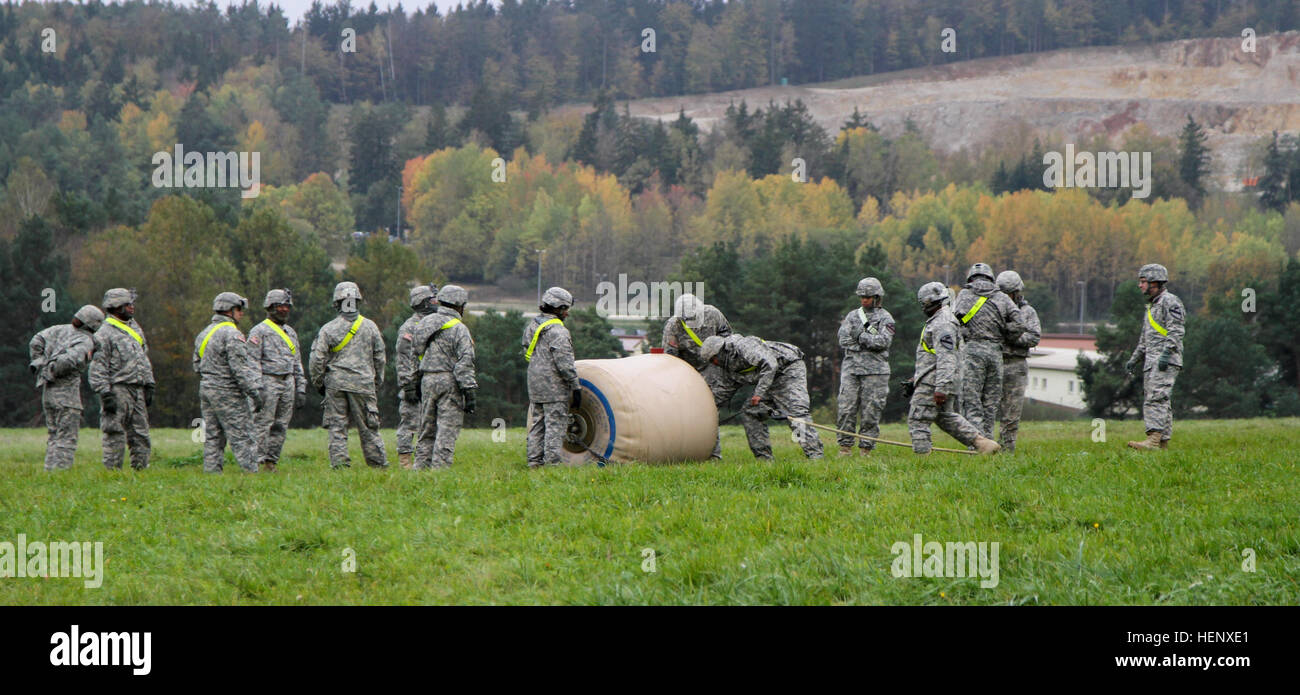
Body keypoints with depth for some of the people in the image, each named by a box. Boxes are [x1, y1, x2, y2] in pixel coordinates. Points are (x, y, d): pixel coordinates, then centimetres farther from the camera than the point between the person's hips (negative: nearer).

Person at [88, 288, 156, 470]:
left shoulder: (135, 328, 17)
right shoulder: (104, 334, -8)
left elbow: (144, 359, 23)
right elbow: (97, 368, -12)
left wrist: (149, 386, 17)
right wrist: (106, 394, -18)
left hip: (137, 390, 8)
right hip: (117, 391, -8)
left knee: (141, 434, 7)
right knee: (115, 435, -6)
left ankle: (141, 470, 12)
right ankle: (112, 472, -4)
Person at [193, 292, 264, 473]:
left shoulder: (204, 334, 15)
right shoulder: (232, 334, -13)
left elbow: (198, 366, 19)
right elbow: (240, 368, -18)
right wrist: (255, 392, -16)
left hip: (206, 389, 8)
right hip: (227, 393, -8)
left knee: (213, 438, 10)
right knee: (243, 438, -7)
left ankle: (211, 472, 8)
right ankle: (251, 474, -10)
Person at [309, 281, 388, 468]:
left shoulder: (328, 329, -2)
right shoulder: (370, 327, 3)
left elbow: (317, 360, -2)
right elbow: (379, 358, 9)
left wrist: (318, 383, 11)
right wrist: (377, 383, 20)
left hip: (335, 383, -1)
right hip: (363, 383, 1)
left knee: (337, 427, 3)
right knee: (368, 427, 6)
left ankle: (339, 464, -2)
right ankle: (379, 464, 9)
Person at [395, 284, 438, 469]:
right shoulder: (409, 327, -10)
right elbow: (404, 360, -14)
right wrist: (408, 386, -18)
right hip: (413, 383, -8)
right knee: (409, 421, -5)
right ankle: (405, 459, -3)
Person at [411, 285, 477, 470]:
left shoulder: (423, 324, 12)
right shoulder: (458, 329, -9)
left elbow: (416, 353, 16)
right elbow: (465, 362, -14)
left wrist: (415, 384, 22)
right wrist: (469, 392, -14)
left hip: (427, 380, 6)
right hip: (449, 381, -6)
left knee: (427, 428, 13)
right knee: (447, 429, -4)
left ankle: (421, 467, 11)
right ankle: (440, 467, -8)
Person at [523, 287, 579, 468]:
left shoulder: (532, 325, 12)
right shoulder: (557, 331, -16)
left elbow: (527, 353, 20)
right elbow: (564, 362, -18)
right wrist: (575, 387, -13)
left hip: (535, 385, 9)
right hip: (554, 388, -9)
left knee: (537, 423, 13)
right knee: (556, 425, -5)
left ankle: (534, 460, 14)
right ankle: (552, 461, -7)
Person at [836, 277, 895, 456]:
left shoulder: (885, 318, 4)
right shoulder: (852, 316, 14)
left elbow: (883, 341, -10)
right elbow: (843, 340, 3)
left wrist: (860, 337, -8)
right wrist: (869, 340, -4)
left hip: (875, 370, -3)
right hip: (851, 367, 3)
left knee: (870, 410, -3)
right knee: (846, 408, -3)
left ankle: (866, 448, 3)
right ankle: (845, 445, 3)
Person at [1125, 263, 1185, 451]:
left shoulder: (1170, 302, -6)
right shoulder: (1151, 305, 25)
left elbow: (1176, 331, -16)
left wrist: (1166, 353, -25)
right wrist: (1135, 358, 27)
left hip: (1166, 361, -10)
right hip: (1151, 362, 10)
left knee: (1156, 398, -20)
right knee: (1151, 400, 7)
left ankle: (1154, 440, -31)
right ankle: (1164, 442, 7)